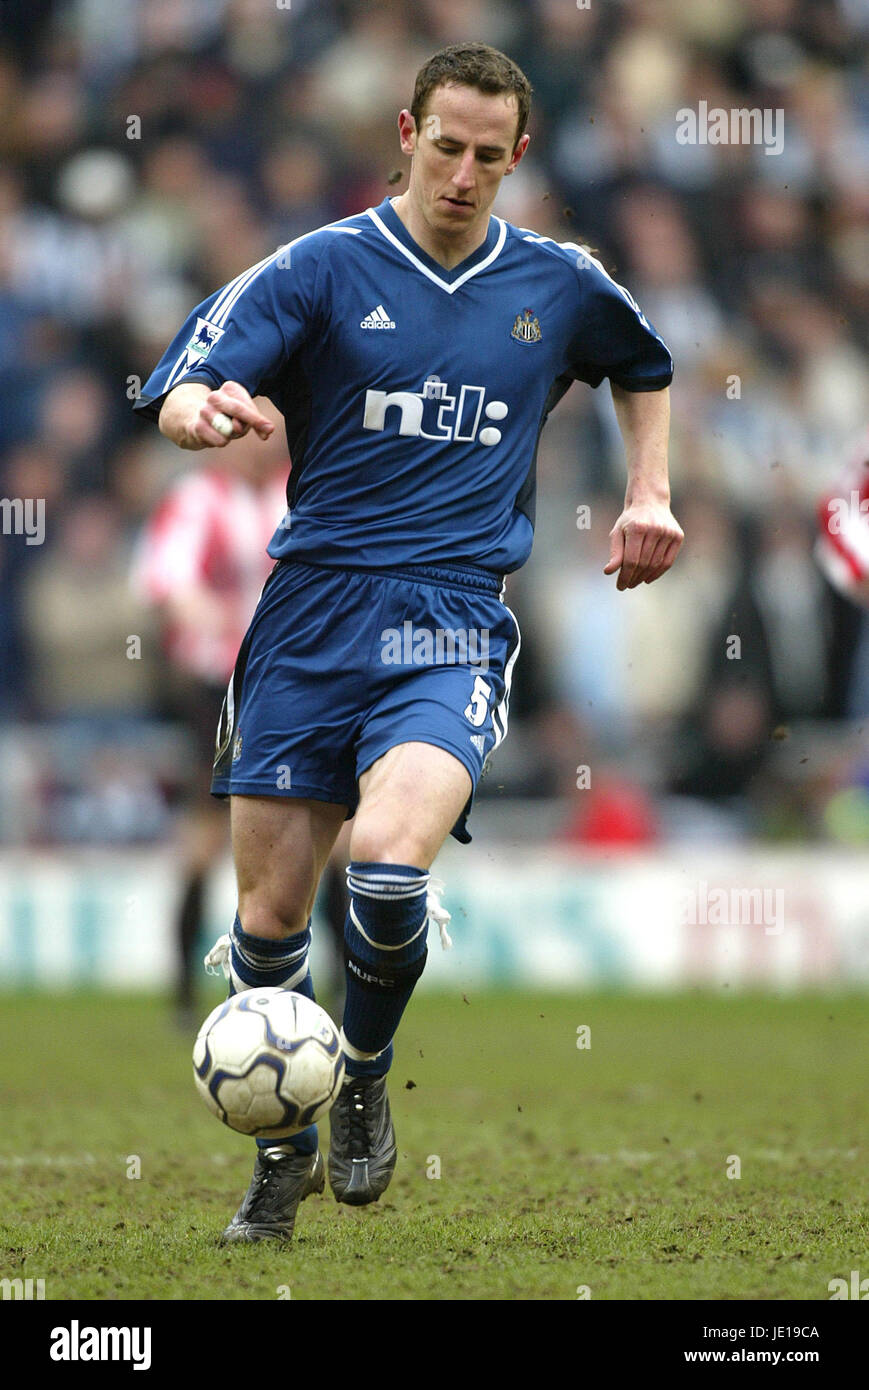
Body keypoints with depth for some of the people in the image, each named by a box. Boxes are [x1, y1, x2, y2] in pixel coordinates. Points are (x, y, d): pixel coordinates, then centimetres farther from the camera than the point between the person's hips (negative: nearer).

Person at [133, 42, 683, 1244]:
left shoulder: (561, 286, 9)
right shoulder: (323, 268, 1)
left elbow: (645, 368, 32)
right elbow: (176, 394, -8)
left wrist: (649, 495, 21)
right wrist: (203, 410, -31)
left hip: (456, 625, 0)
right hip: (312, 609, 0)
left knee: (390, 863, -26)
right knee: (271, 909, 0)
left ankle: (365, 1086, 2)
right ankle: (284, 1153, 23)